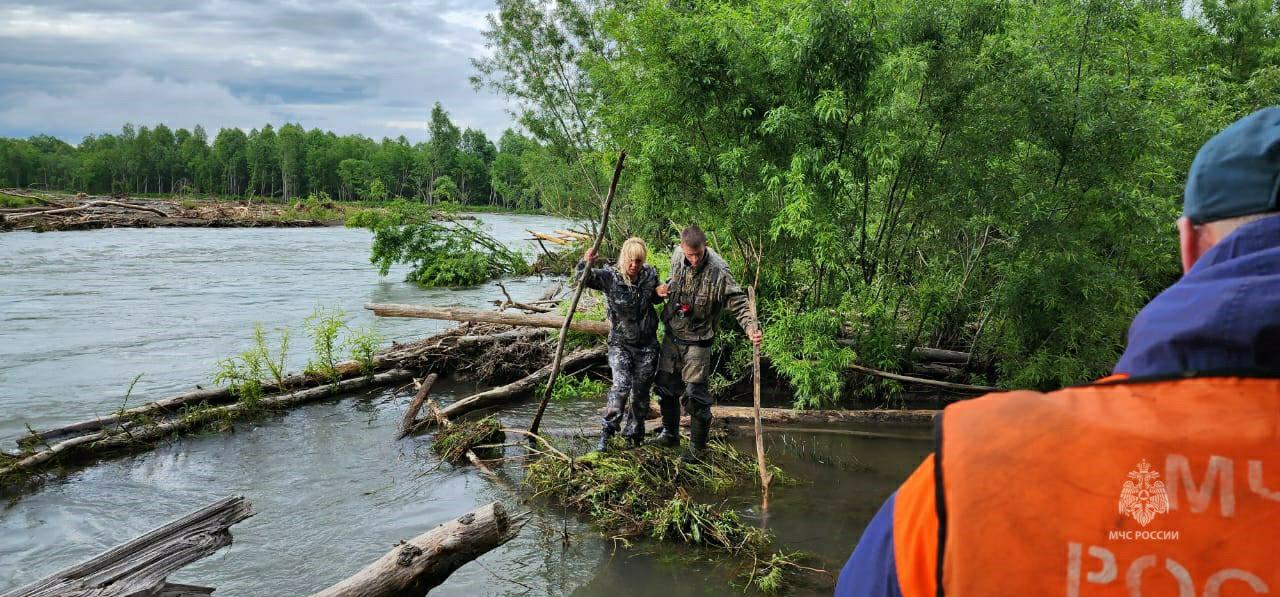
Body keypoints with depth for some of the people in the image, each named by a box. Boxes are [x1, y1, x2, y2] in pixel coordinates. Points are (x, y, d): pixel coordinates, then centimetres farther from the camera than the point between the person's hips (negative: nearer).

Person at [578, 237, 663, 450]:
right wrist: (586, 263, -49)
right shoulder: (610, 277, -14)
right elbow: (585, 277, -28)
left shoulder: (650, 274, -3)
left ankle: (634, 436, 31)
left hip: (647, 345, 3)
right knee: (621, 386, -20)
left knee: (641, 393, 11)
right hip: (620, 344, -3)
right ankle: (606, 433, -5)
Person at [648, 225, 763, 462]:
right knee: (665, 386, 17)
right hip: (671, 335, 6)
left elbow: (738, 302, -23)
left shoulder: (718, 271, -23)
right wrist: (662, 288, -2)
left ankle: (697, 446, 15)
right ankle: (670, 434, 38)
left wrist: (751, 327, -38)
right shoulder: (676, 256, -4)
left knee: (694, 394, -5)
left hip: (697, 341, -6)